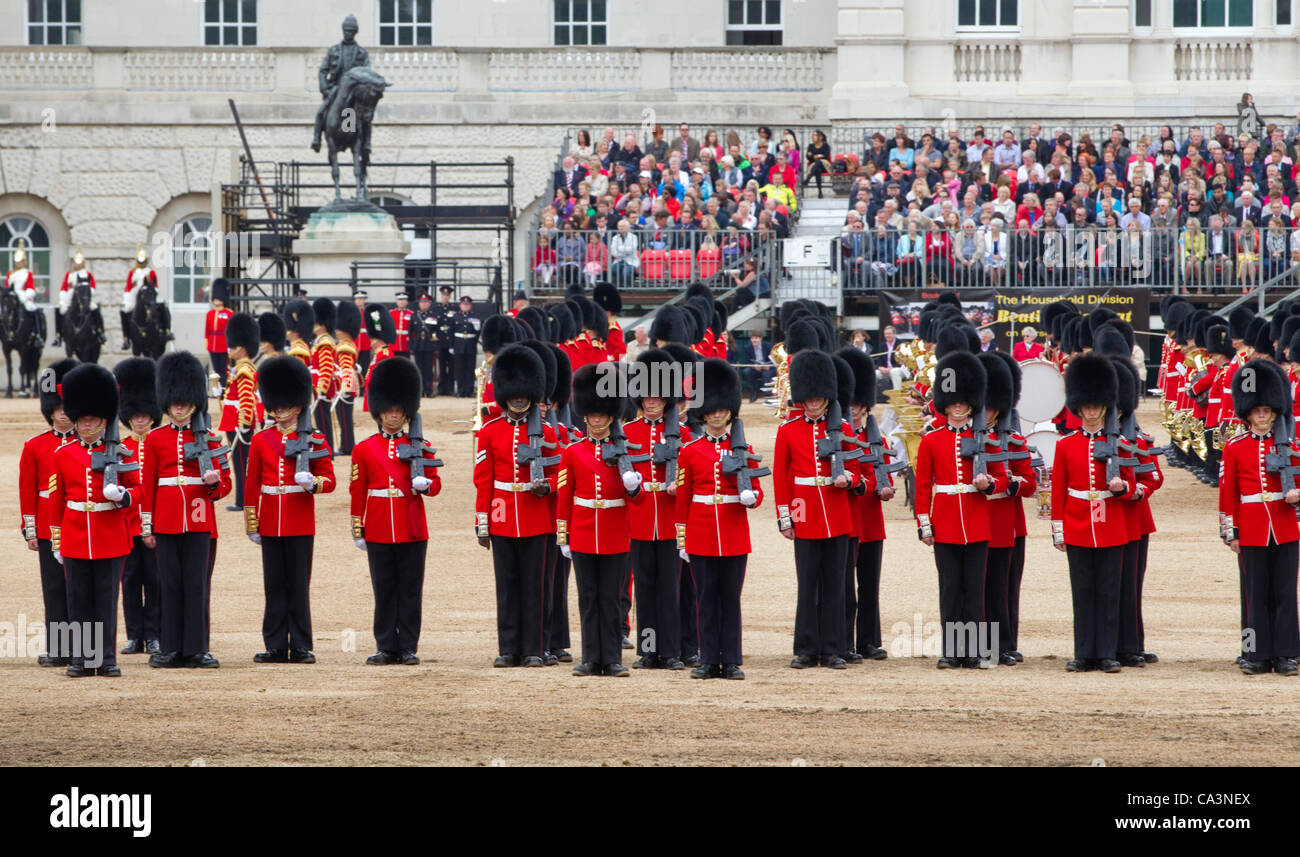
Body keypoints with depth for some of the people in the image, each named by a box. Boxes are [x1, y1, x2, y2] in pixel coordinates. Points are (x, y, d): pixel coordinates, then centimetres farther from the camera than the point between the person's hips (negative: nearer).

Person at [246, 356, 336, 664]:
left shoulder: (313, 440, 2)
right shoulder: (261, 441, 7)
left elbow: (329, 479, 3)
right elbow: (252, 485, 8)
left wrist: (313, 483, -19)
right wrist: (251, 524, 5)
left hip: (301, 523, -2)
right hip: (271, 523, 2)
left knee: (298, 586, 0)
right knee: (275, 586, 4)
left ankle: (301, 647, 4)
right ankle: (276, 647, 8)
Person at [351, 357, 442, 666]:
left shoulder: (420, 447, 6)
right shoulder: (364, 449, 5)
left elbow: (435, 484, 8)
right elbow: (357, 492, 6)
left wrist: (424, 484, -16)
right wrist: (358, 530, 3)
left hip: (412, 530, 0)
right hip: (379, 531, 0)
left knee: (410, 590, 1)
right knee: (384, 590, 4)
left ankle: (408, 648, 6)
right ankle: (386, 647, 9)